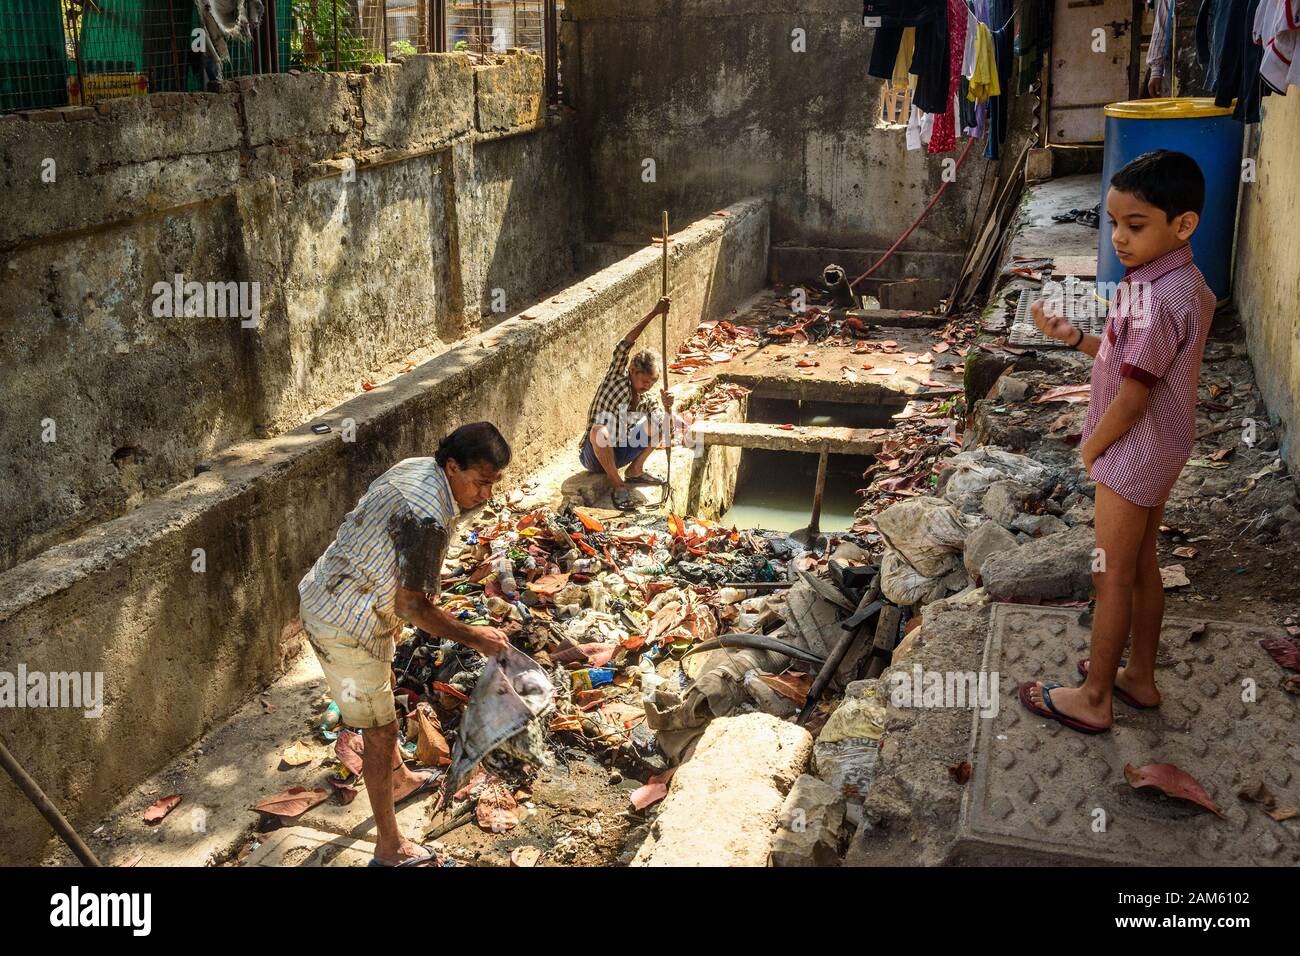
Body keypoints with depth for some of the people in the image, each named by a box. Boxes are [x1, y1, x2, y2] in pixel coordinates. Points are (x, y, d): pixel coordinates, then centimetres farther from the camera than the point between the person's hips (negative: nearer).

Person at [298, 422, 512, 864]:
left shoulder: (414, 466, 0)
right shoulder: (428, 517, -30)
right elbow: (412, 604, -26)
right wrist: (473, 637, -17)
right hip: (348, 628, -10)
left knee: (382, 696, 29)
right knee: (380, 729, 3)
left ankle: (400, 780, 53)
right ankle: (389, 848, 17)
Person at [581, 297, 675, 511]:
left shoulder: (649, 399, 1)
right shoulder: (616, 380, -11)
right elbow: (623, 346, -26)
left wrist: (667, 408, -32)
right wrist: (653, 313, -30)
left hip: (619, 454, 5)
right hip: (593, 455, -5)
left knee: (656, 421, -9)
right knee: (600, 430, -39)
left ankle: (635, 470, 4)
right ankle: (618, 485, -22)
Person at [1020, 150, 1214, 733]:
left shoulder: (1156, 298, -28)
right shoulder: (1184, 282, 2)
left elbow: (1131, 398, -24)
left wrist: (1090, 450, -8)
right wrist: (1073, 337, 0)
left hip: (1133, 451, -10)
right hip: (1159, 449, 10)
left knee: (1113, 578, 3)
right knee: (1141, 566, 20)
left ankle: (1093, 700, 17)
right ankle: (1139, 677, 35)